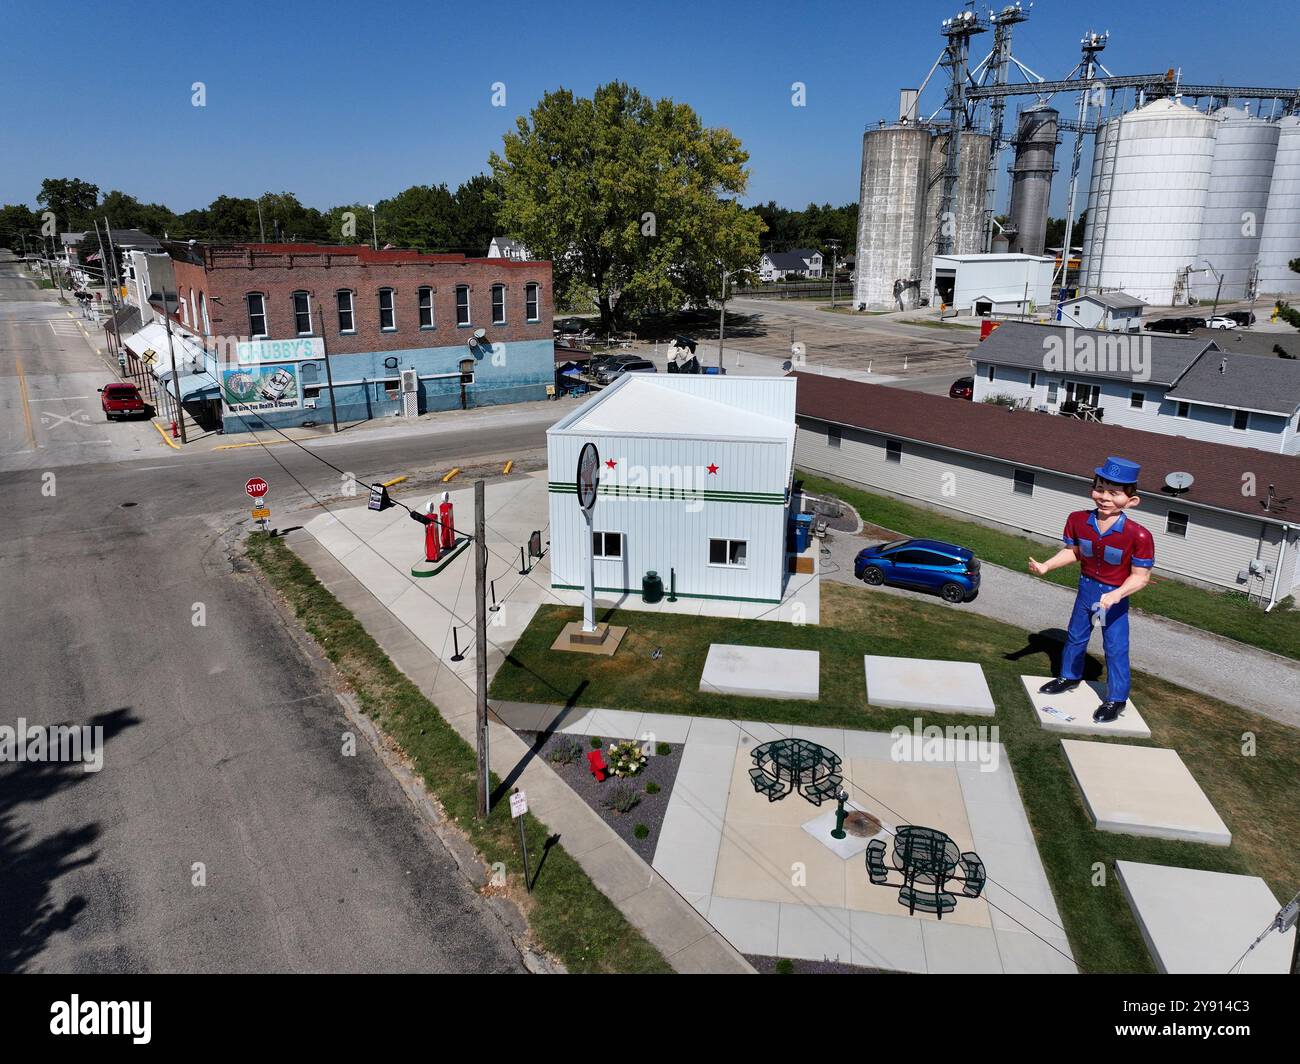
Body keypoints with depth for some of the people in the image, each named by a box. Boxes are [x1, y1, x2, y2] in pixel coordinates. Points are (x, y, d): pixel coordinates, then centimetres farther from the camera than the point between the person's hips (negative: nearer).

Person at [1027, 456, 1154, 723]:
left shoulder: (1138, 535, -28)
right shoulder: (1078, 520, -14)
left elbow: (1140, 576, -21)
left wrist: (1116, 595, -34)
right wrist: (1045, 566, -10)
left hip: (1115, 595, -5)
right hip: (1086, 587, 5)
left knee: (1116, 647, 4)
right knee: (1075, 635, 22)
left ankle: (1116, 699, 22)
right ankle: (1069, 677, 45)